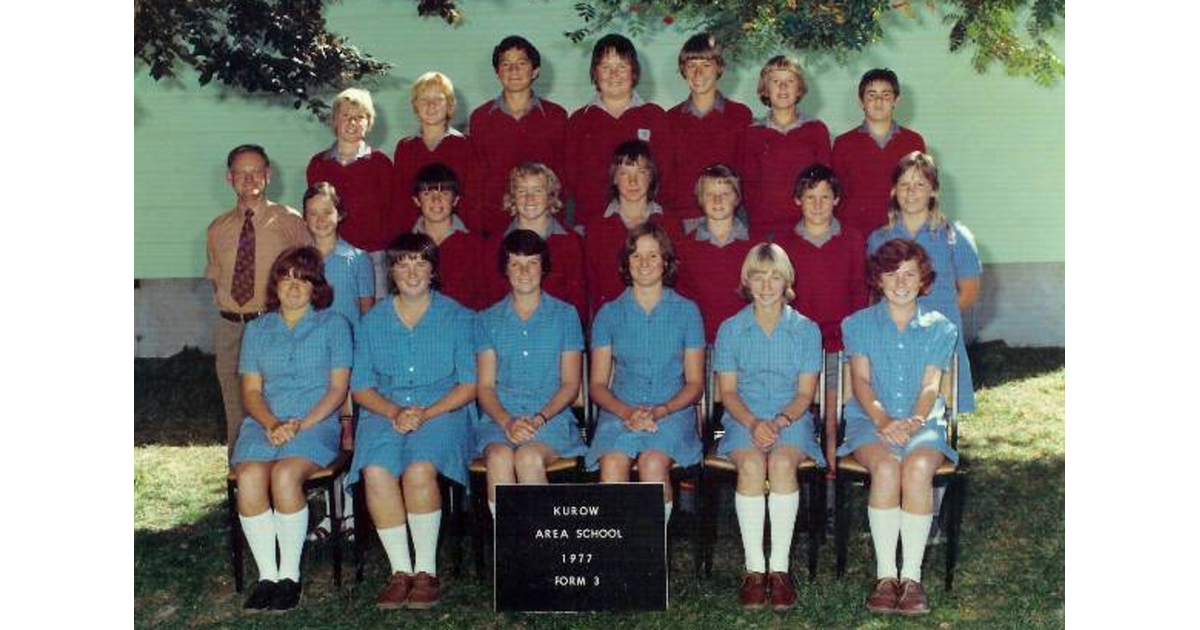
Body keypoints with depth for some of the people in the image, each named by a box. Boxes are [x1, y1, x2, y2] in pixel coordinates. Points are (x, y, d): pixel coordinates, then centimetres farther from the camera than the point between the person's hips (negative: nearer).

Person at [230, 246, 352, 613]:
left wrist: (301, 424, -12)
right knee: (249, 476, -29)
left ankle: (290, 575, -21)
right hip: (265, 424, 3)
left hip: (316, 422, -3)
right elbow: (251, 391, 12)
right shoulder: (257, 330, 19)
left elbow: (338, 389, 3)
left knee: (285, 474, -33)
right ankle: (266, 575, -20)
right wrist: (271, 423, -9)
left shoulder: (333, 325, 10)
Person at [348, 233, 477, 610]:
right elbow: (360, 386, 10)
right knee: (376, 471, -29)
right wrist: (394, 412, -10)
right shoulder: (372, 322, 15)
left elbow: (469, 384, 2)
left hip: (442, 411, -2)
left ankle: (426, 571, -19)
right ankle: (400, 570, -19)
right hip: (384, 412, 2)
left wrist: (426, 413, -13)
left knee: (420, 469, -33)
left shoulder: (457, 317, 8)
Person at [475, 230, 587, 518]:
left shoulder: (565, 315, 11)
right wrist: (507, 421, -12)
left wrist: (540, 418, -11)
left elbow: (570, 383, 6)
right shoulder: (489, 319, 15)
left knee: (529, 457, -34)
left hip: (552, 418, -1)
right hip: (499, 418, 1)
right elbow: (485, 386, 8)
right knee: (500, 457, -33)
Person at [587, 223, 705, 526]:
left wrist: (660, 411, -10)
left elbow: (695, 383, 8)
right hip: (619, 412, 1)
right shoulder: (609, 314, 12)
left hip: (672, 412, -1)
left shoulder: (686, 311, 10)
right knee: (612, 462, -31)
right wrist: (626, 412, -11)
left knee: (653, 462, -32)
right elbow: (597, 384, 9)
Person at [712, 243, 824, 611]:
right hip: (744, 421, 0)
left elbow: (805, 393, 4)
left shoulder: (806, 330, 8)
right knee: (751, 465, -32)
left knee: (782, 463, -33)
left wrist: (781, 421, -16)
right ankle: (753, 568, -27)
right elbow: (728, 391, 4)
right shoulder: (730, 330, 8)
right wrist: (753, 423, -15)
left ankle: (780, 567, -28)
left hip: (792, 419, 0)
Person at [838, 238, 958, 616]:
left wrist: (914, 422, -20)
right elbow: (861, 379, -1)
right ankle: (885, 575, -28)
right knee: (886, 466, -34)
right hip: (871, 421, 0)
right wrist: (883, 420, -20)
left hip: (924, 423, 1)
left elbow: (930, 385, 1)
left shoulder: (940, 328, 12)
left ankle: (912, 576, -29)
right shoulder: (858, 325, 11)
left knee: (918, 466, -33)